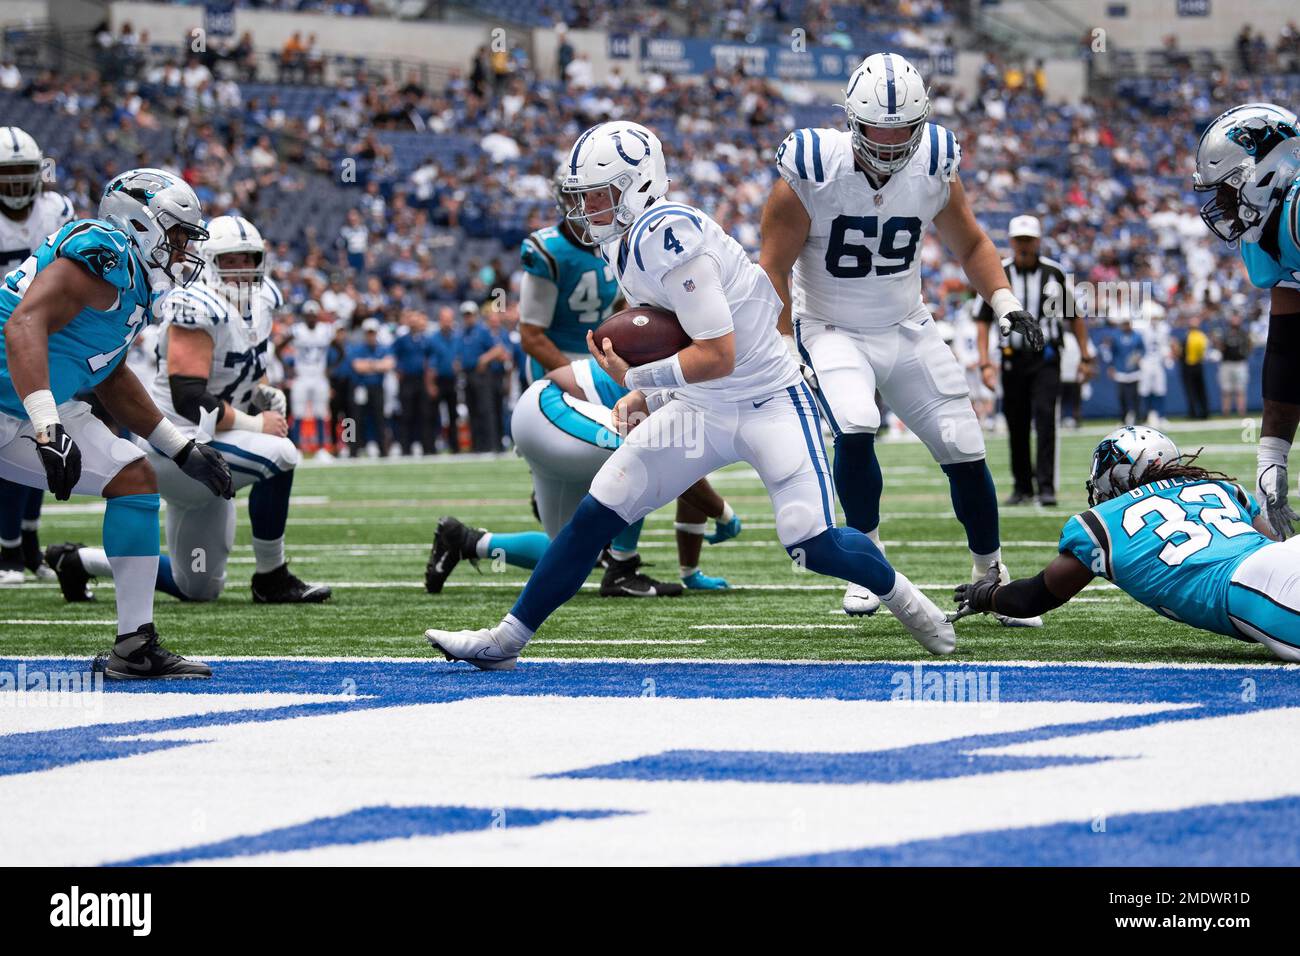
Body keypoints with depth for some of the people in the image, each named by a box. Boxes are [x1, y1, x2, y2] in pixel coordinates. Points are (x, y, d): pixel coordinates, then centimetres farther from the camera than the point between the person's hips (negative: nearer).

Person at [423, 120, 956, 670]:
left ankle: (898, 592, 13)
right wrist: (644, 398, 2)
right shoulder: (625, 247, 5)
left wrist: (634, 379, -17)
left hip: (769, 403, -8)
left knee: (812, 546, -18)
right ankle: (505, 640, 4)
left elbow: (717, 355, -26)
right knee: (595, 517, 0)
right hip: (702, 411, 8)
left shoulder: (666, 235, -24)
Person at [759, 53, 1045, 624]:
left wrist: (1005, 303, -7)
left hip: (907, 329, 4)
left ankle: (991, 577, 19)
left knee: (965, 451, 0)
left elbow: (970, 244, 8)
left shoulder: (934, 169, -10)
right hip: (832, 330, -3)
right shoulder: (813, 170, -21)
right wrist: (783, 350, -18)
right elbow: (773, 267, -13)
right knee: (856, 429, -29)